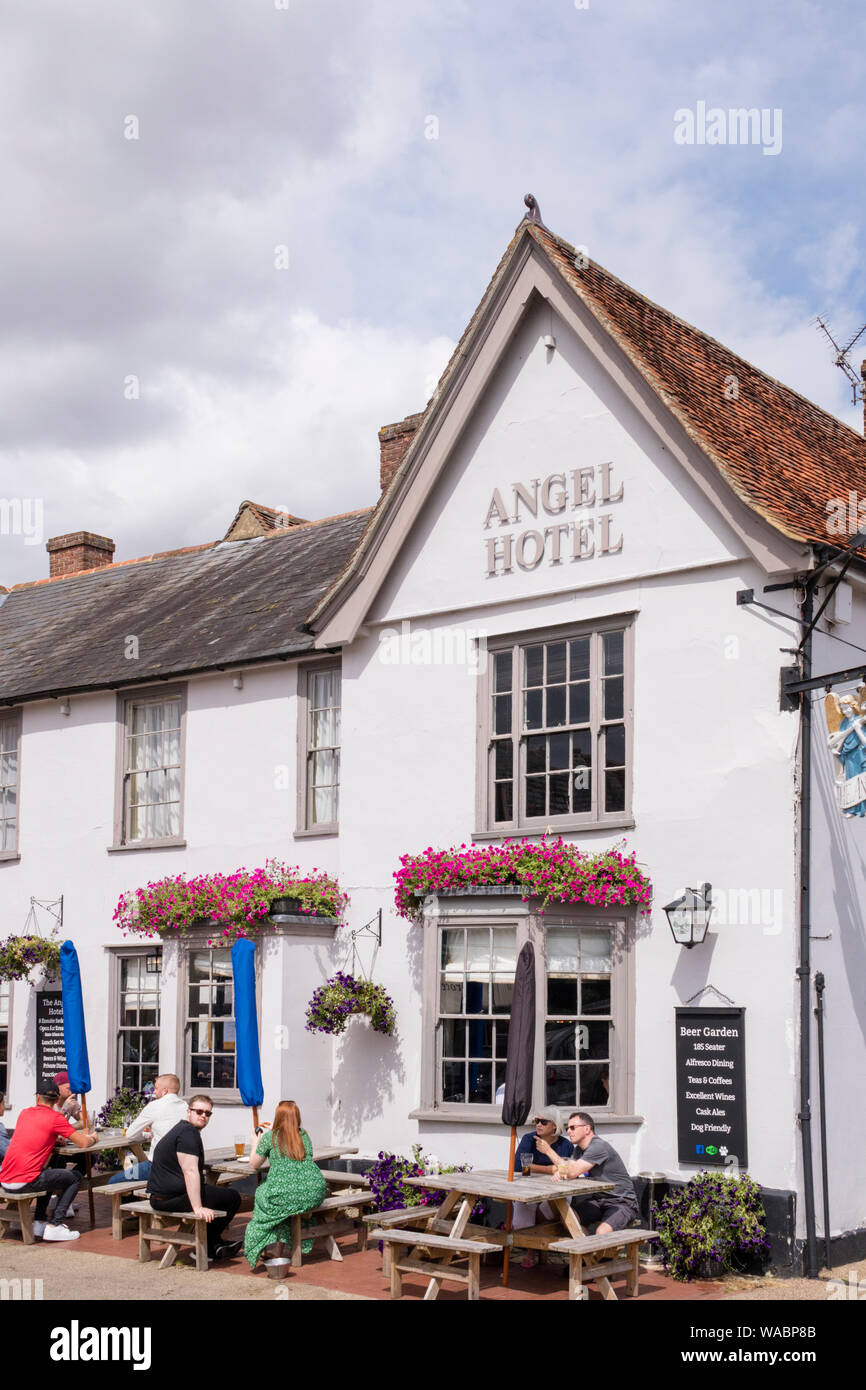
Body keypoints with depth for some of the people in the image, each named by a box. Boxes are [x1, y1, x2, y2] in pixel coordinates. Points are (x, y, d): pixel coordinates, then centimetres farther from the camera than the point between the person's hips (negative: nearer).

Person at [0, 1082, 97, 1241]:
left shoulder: (25, 1113, 15)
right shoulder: (55, 1117, -4)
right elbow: (83, 1144, -2)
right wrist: (91, 1138, 20)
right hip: (25, 1183, -7)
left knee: (47, 1174, 34)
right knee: (75, 1177, 10)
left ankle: (39, 1222, 26)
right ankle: (55, 1225, 1)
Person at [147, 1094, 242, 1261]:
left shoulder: (181, 1129, 19)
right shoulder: (188, 1132, -15)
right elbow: (190, 1171, -24)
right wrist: (198, 1208, -28)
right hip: (171, 1198, -11)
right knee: (233, 1196, -1)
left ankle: (214, 1246, 29)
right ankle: (207, 1247, 7)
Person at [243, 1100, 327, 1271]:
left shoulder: (269, 1137, 4)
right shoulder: (304, 1135, 16)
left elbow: (254, 1164, 15)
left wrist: (255, 1142, 35)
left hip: (286, 1195, -4)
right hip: (315, 1194, 4)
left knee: (261, 1195, 25)